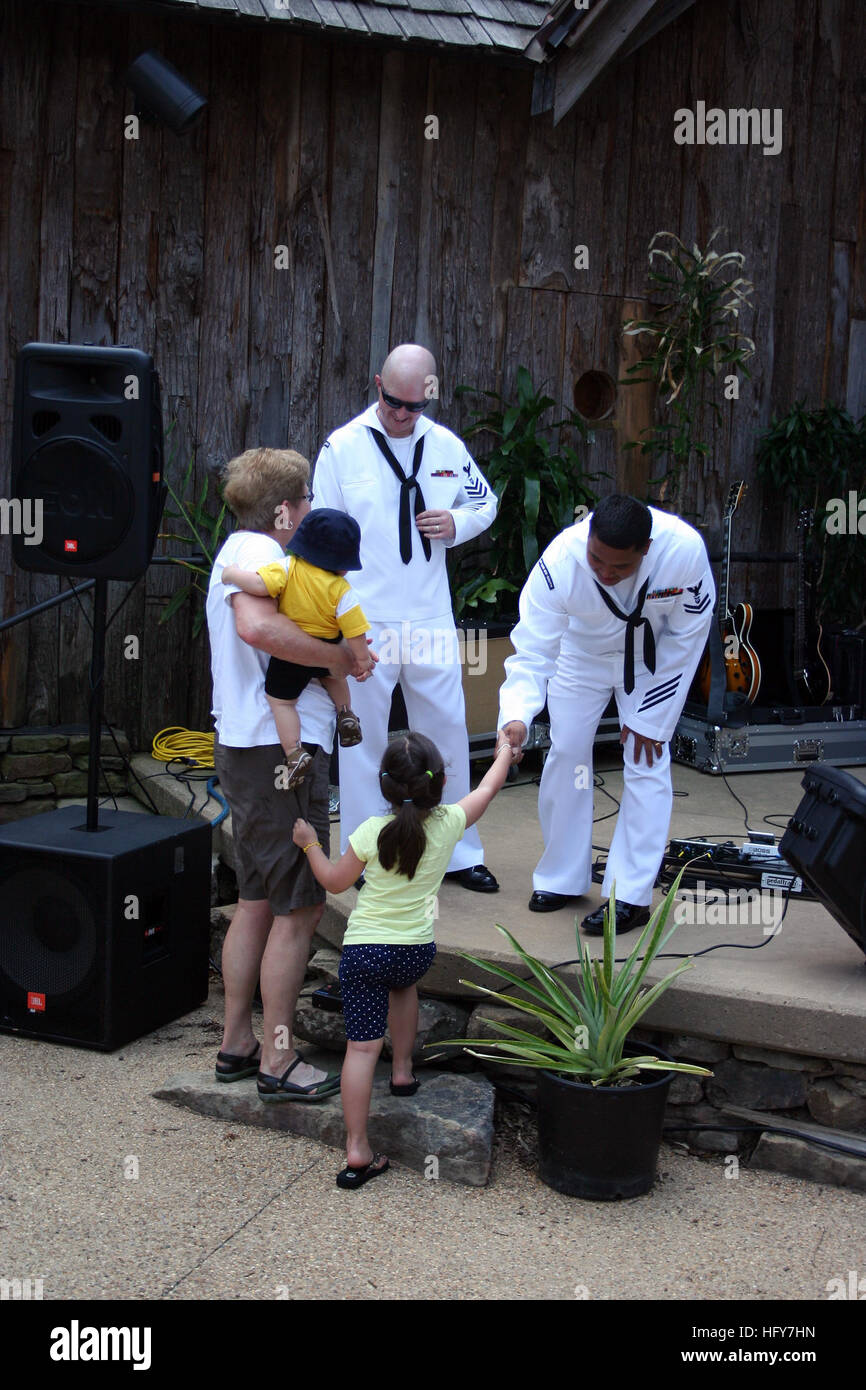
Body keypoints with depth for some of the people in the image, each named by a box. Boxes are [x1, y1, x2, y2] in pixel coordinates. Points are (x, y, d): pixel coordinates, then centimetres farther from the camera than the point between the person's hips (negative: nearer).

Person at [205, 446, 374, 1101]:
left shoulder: (245, 550, 19)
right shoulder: (255, 551, -14)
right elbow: (257, 626, -34)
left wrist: (337, 654, 9)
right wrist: (338, 655, -23)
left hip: (250, 746, 11)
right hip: (279, 748, -11)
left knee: (259, 899, 16)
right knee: (300, 907, -3)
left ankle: (238, 1043, 24)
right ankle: (278, 1060, 5)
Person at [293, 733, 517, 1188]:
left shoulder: (372, 833, -11)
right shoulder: (448, 824, -6)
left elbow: (334, 881, 2)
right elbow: (488, 788, 13)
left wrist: (310, 844, 18)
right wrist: (505, 753, 32)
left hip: (363, 950, -2)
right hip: (417, 951, 3)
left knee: (362, 1046, -3)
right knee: (403, 982, 37)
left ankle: (357, 1150, -5)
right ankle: (403, 1071, 38)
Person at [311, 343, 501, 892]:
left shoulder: (446, 445, 6)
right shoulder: (343, 447, -4)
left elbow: (485, 501, 20)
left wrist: (458, 524, -4)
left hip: (431, 619, 3)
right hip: (365, 621, -3)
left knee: (448, 733, 9)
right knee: (363, 740, 5)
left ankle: (456, 852, 23)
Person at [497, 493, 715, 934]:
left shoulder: (685, 551, -37)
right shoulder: (559, 562, -37)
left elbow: (687, 638, -21)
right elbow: (532, 651, -33)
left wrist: (651, 719, -16)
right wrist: (516, 717, -51)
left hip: (653, 658, -1)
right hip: (582, 653, 1)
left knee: (647, 762, -9)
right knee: (566, 753, 2)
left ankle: (631, 896, -2)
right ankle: (562, 877, 19)